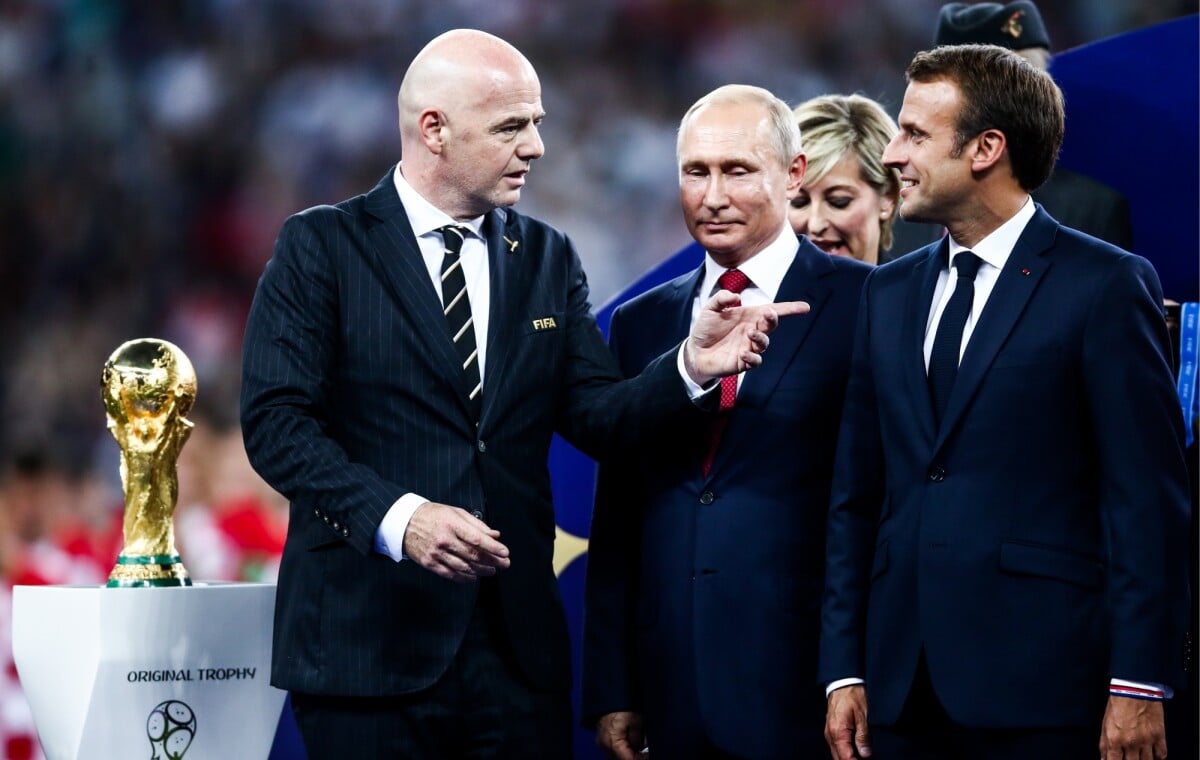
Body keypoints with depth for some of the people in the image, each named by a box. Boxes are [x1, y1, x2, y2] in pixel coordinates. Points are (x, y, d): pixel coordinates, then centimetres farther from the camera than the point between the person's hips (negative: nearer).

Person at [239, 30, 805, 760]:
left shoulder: (548, 257, 13)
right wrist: (395, 516, -23)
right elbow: (274, 421, -10)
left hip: (518, 639, 4)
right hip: (368, 638, -4)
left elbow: (596, 417, 6)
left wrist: (691, 366, -13)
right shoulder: (321, 247, -1)